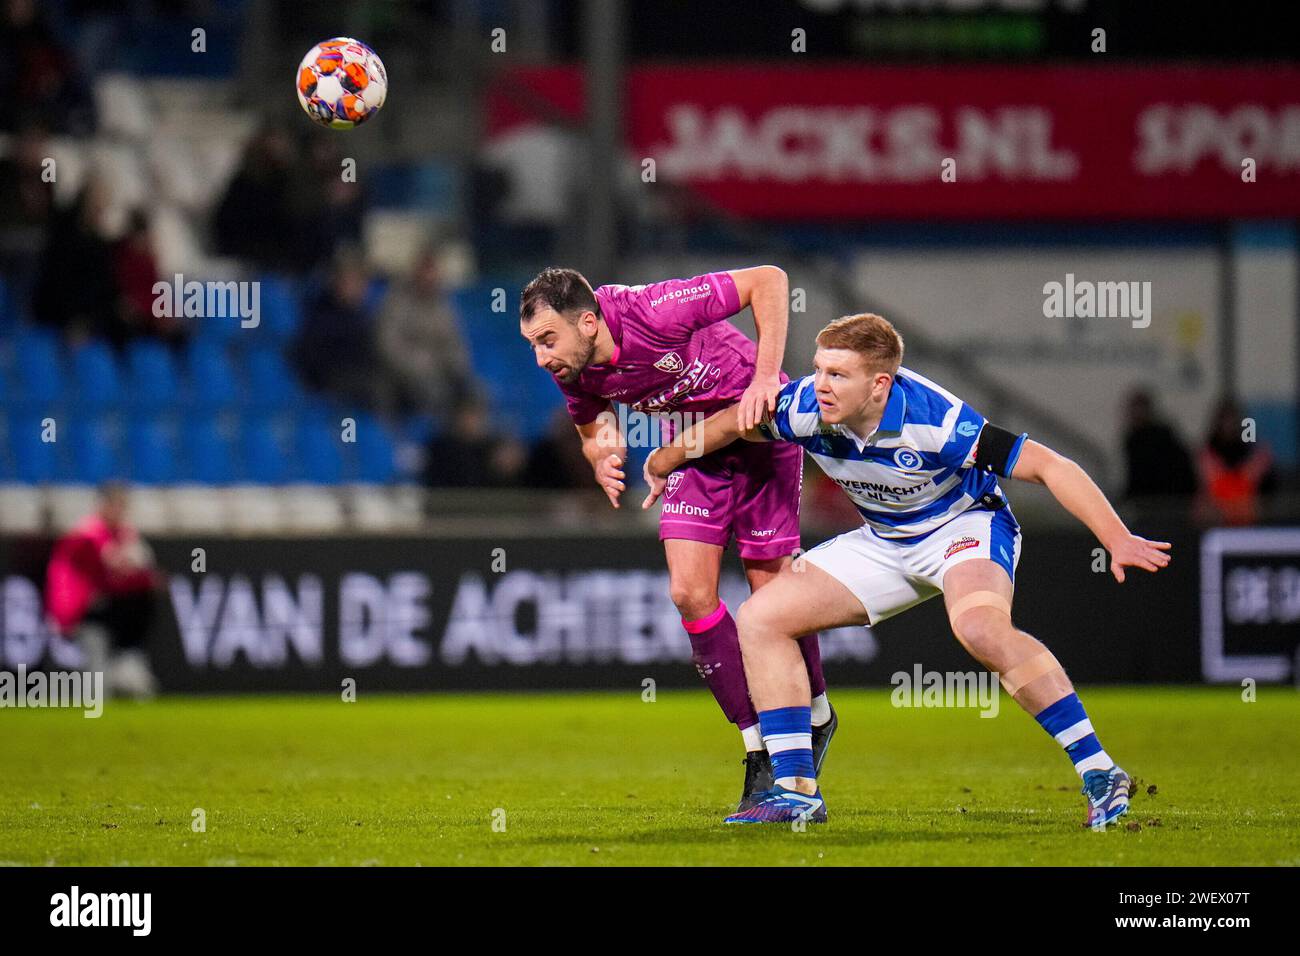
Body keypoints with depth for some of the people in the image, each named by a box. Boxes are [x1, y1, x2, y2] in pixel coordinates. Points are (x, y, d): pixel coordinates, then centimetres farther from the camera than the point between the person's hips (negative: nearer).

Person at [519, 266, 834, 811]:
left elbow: (768, 280, -28)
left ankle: (818, 718, 24)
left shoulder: (654, 313, -33)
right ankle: (760, 750, 2)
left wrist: (766, 377, -34)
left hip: (760, 425, -5)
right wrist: (601, 459, -18)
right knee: (689, 594, -8)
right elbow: (592, 430, 7)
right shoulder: (571, 369, -14)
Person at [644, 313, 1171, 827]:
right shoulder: (805, 408, -20)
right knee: (760, 618, -4)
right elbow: (736, 423, 3)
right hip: (885, 542, 7)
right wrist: (664, 463, 17)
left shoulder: (934, 420, -34)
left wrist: (1118, 540, -34)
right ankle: (796, 790, 1)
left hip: (966, 526, -7)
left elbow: (1047, 465, -29)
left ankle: (1099, 773, -32)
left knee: (980, 628, -38)